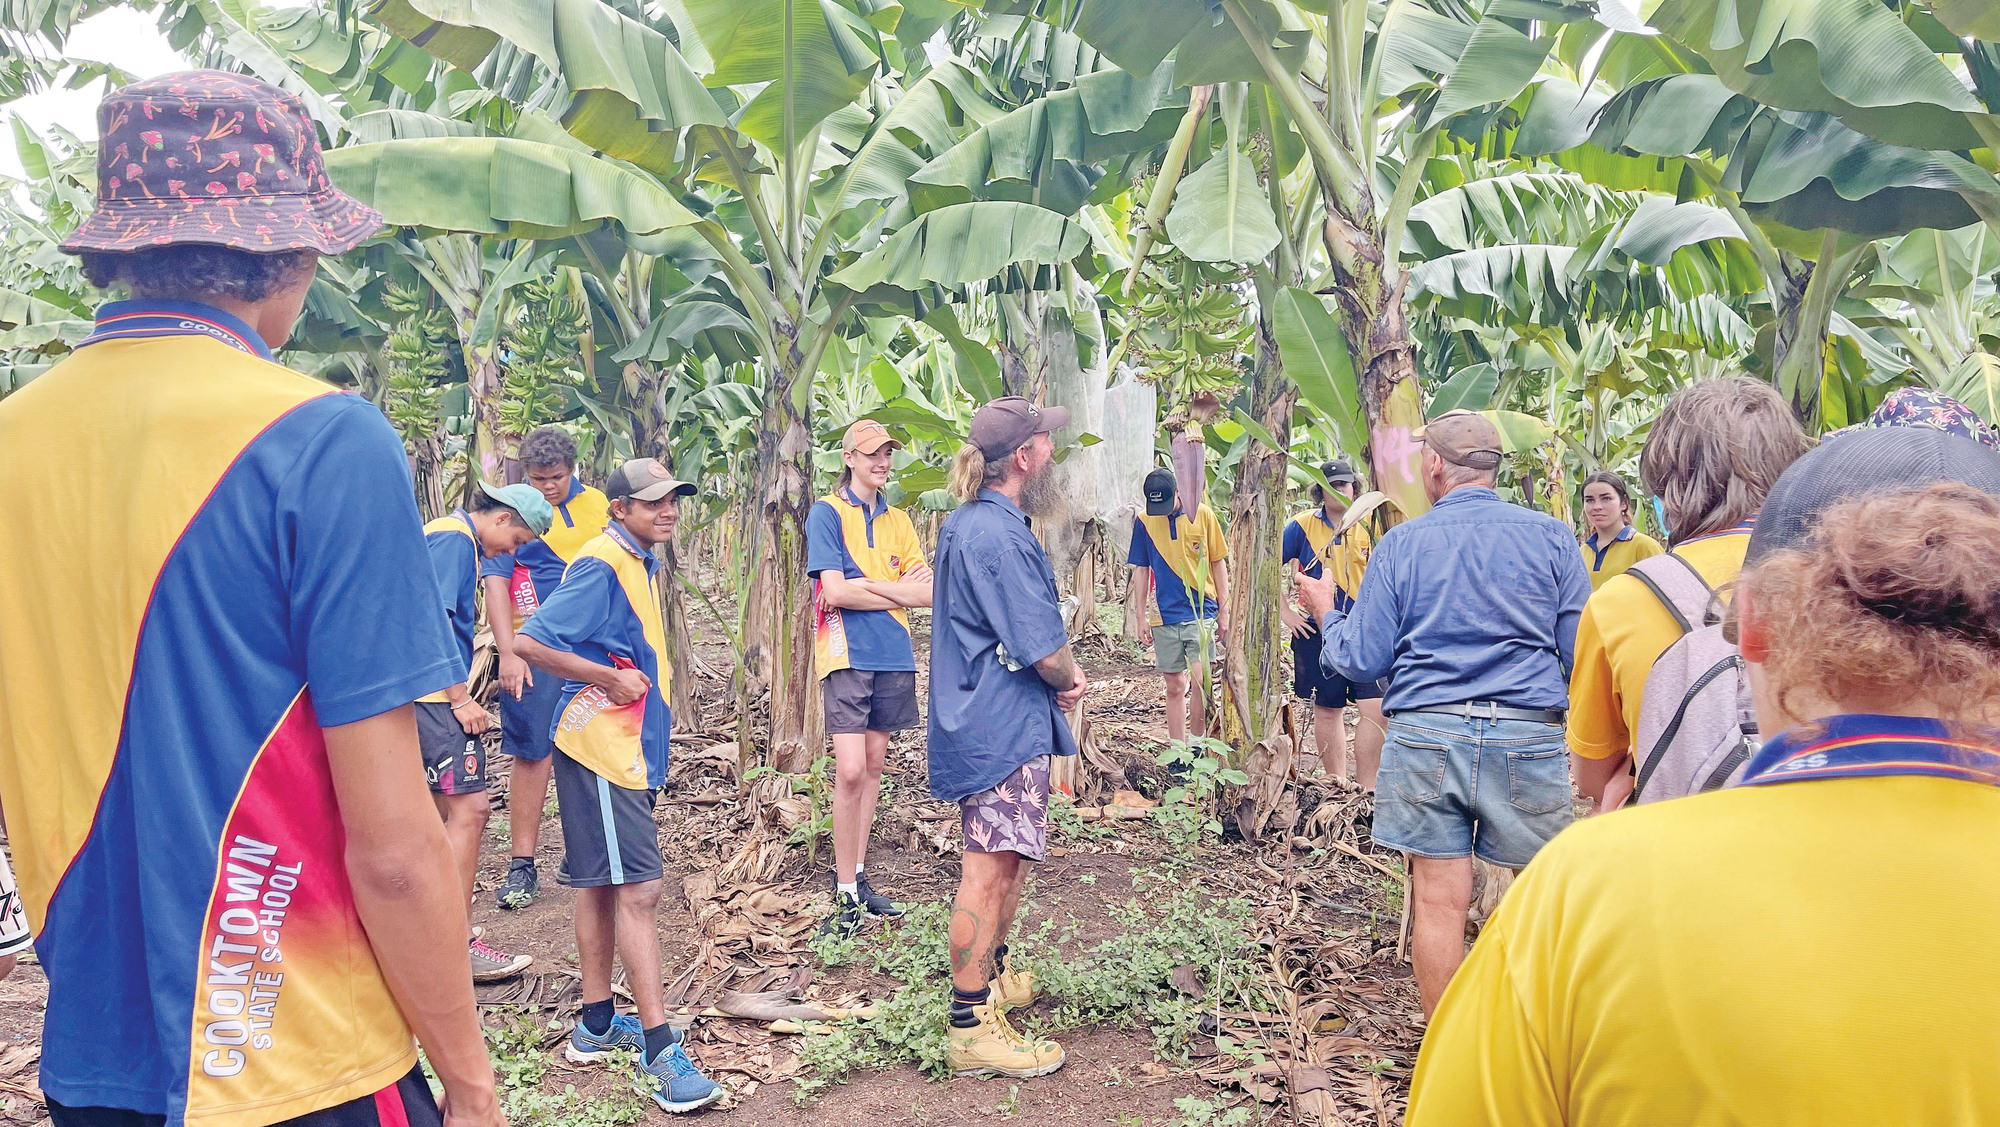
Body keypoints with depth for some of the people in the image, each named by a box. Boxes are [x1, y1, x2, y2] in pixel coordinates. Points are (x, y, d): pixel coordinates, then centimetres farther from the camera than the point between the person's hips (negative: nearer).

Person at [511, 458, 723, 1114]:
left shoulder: (641, 564, 13)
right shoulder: (601, 567, -16)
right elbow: (529, 643, -21)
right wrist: (612, 679, -19)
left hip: (631, 748, 10)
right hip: (601, 746, -10)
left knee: (603, 884, 15)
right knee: (639, 888, -9)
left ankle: (597, 1025, 26)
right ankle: (659, 1048, -5)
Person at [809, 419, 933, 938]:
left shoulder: (897, 521, 14)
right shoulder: (827, 512, -2)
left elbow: (927, 593, 6)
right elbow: (836, 592, -13)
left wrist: (868, 585, -7)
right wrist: (898, 590, -4)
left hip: (893, 657, 5)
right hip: (848, 655, -5)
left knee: (873, 765, 9)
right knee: (850, 769, -10)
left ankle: (857, 876, 19)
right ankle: (846, 896, -2)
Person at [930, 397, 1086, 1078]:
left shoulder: (967, 523, 12)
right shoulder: (1000, 536, -22)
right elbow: (1045, 652, -22)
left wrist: (1063, 673, 4)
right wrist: (1070, 678, 0)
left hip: (981, 718, 11)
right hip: (1003, 728, -11)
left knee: (1009, 858, 24)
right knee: (991, 869, -5)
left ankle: (995, 975, 41)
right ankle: (972, 1029, 3)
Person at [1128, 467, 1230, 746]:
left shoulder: (1202, 514, -1)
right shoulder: (1144, 521, 3)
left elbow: (1218, 563, 6)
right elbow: (1141, 571, 9)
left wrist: (1224, 610, 5)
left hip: (1201, 611, -2)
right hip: (1165, 616, 2)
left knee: (1199, 681, -13)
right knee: (1175, 687, 7)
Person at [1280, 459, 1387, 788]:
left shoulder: (1368, 526, 3)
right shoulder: (1303, 526, -1)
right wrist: (1284, 611, -1)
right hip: (1317, 632, 0)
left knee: (1375, 708, -10)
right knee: (1327, 710, 9)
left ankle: (1366, 789, 0)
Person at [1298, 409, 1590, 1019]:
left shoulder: (1400, 544, 1)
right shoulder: (1551, 536, 2)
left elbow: (1363, 660, 2)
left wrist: (1326, 612, 20)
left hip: (1426, 733, 0)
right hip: (1529, 735, 0)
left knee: (1439, 900, 6)